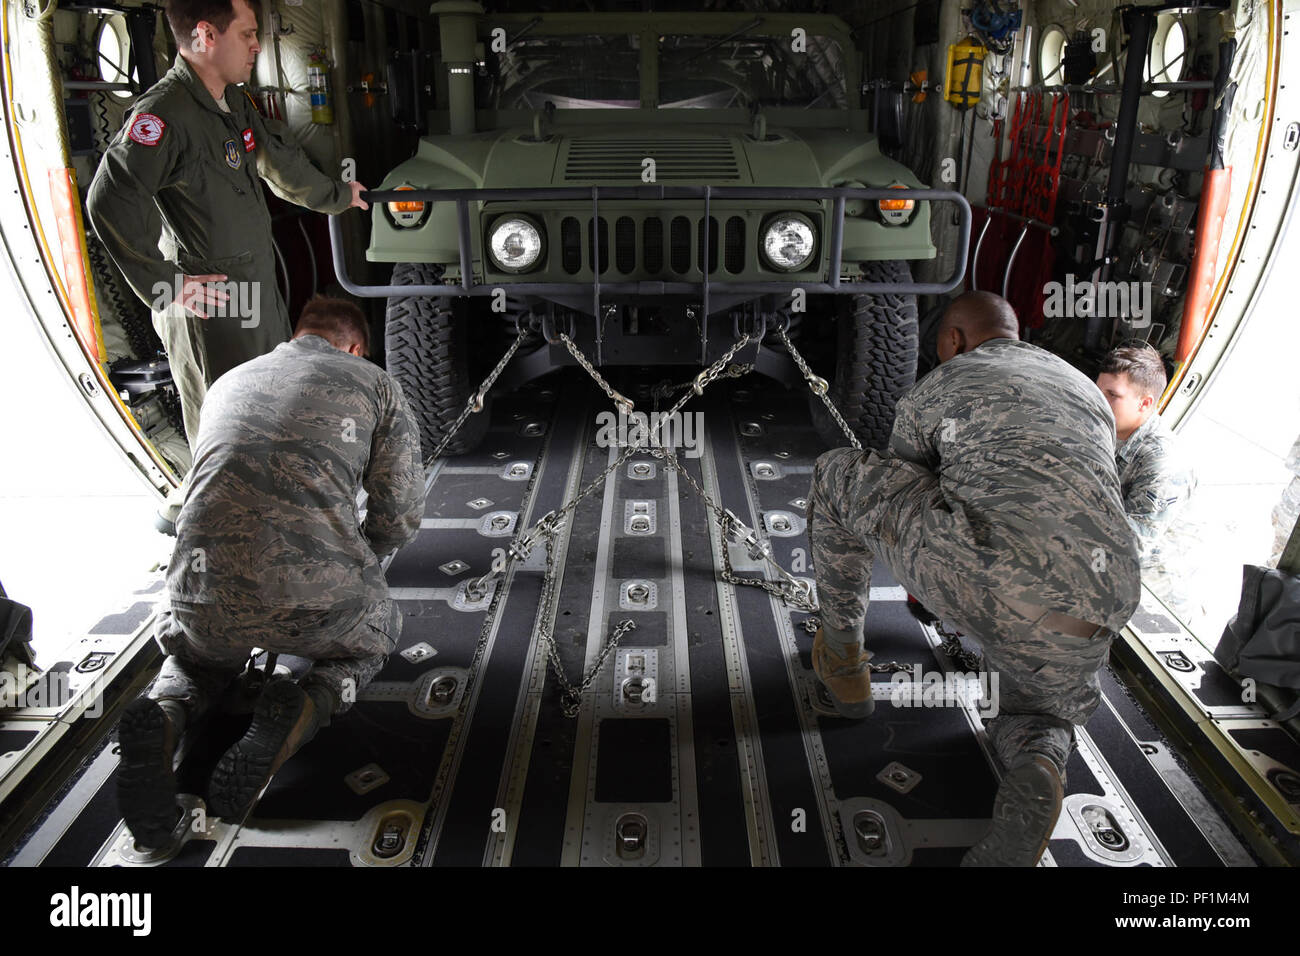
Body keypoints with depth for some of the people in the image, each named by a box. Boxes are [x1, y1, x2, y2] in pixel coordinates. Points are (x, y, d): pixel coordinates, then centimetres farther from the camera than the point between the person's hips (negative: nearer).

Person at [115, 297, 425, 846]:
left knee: (186, 643, 39)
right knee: (378, 631, 32)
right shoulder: (375, 384, 11)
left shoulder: (227, 383, 23)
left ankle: (165, 714, 2)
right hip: (320, 604, -3)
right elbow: (400, 518, 8)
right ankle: (310, 702, -1)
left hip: (203, 599, 3)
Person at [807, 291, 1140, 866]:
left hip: (978, 578, -4)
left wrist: (919, 579, 52)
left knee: (837, 474, 19)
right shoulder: (1089, 394, 31)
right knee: (1041, 716, 37)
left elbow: (894, 488, 31)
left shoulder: (933, 391, 19)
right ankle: (1035, 773, -3)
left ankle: (843, 663, 29)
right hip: (1081, 631, 5)